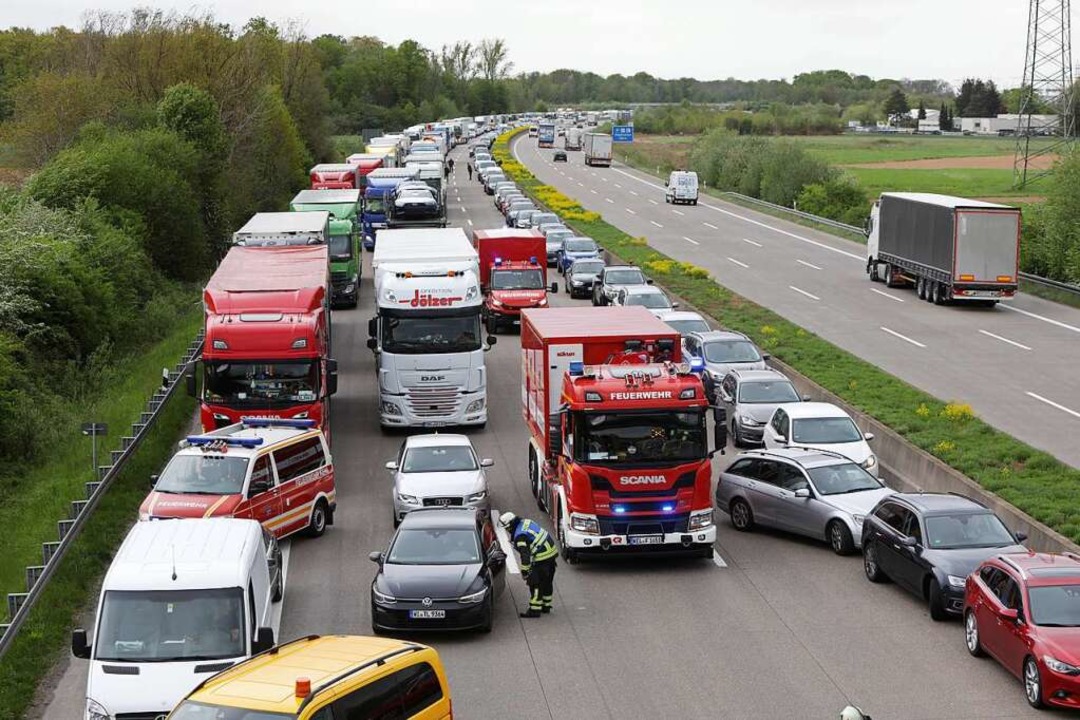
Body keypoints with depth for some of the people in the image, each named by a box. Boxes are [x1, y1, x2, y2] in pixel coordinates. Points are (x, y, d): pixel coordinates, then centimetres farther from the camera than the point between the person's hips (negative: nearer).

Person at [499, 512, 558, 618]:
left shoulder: (520, 536, -19)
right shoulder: (525, 521, 8)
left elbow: (525, 555, -21)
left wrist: (524, 571, -15)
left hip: (542, 558, -10)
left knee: (535, 584, -3)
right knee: (547, 582, 19)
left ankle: (534, 610, -1)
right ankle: (545, 606, 31)